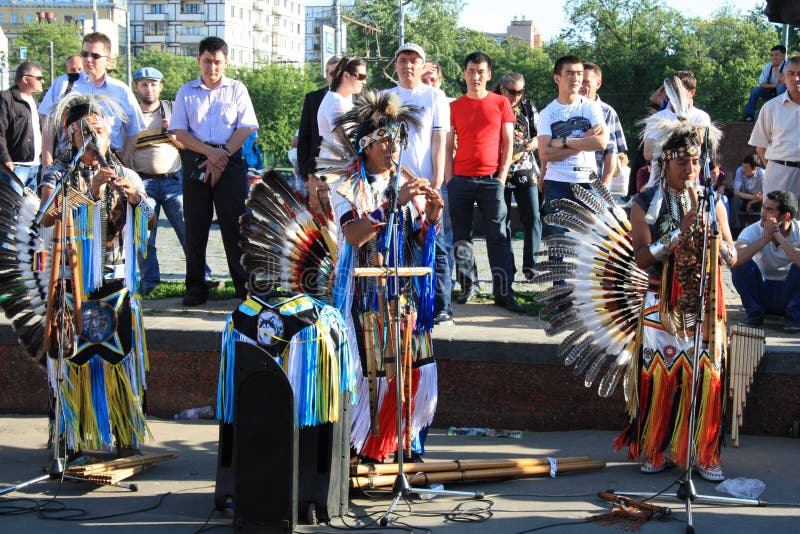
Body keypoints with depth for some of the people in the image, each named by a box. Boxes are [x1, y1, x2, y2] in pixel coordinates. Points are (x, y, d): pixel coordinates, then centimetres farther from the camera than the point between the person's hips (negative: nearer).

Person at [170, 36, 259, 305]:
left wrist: (222, 155, -11)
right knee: (195, 224, 2)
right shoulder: (186, 92, 12)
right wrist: (210, 152, -10)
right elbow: (179, 132, 4)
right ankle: (196, 286, 8)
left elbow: (246, 128, 1)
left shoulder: (236, 89, 10)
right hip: (195, 161, 1)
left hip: (231, 160, -1)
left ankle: (244, 283, -1)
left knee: (234, 222, -5)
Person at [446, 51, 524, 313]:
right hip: (460, 180, 2)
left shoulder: (500, 103, 7)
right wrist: (449, 179, -1)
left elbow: (508, 143, 6)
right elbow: (447, 146, 9)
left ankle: (504, 292, -2)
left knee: (498, 237, -3)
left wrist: (502, 176, -3)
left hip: (491, 180, -2)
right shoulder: (455, 107, 10)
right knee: (461, 236, 6)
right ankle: (468, 285, 16)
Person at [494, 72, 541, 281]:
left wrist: (534, 143, -9)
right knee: (501, 222, 4)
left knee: (532, 218, -6)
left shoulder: (528, 107, 10)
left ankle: (530, 265, -1)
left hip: (526, 172, 2)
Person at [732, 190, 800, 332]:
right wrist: (765, 238, -33)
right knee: (741, 263, -24)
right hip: (762, 293, 1)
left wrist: (779, 237, -32)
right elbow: (732, 260, -33)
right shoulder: (754, 231, -13)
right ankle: (754, 312, -7)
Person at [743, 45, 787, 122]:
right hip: (770, 92, 4)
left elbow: (783, 83, -32)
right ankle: (749, 115, -13)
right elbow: (761, 83, -6)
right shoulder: (768, 66, -2)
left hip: (782, 93, -4)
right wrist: (773, 85, -23)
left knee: (781, 87, -36)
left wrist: (775, 69, -30)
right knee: (755, 89, -19)